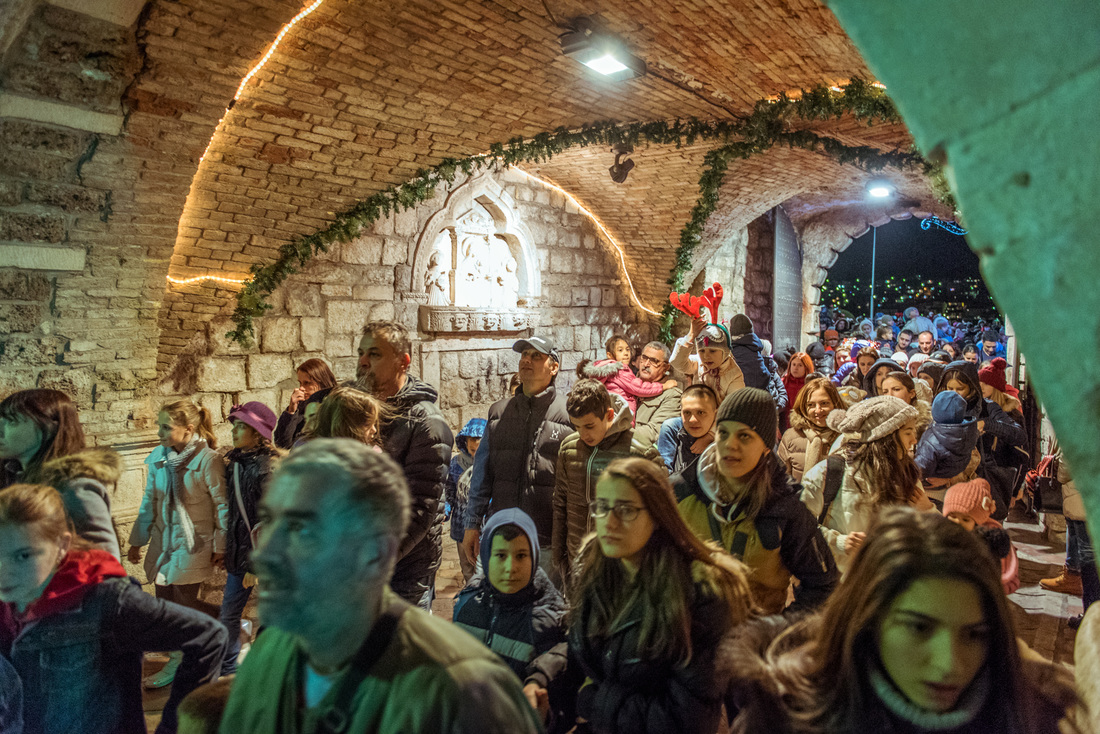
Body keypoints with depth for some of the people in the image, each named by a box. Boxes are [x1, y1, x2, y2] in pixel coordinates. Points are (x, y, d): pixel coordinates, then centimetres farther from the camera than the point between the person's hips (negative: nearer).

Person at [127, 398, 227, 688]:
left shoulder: (208, 460, -16)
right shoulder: (159, 457, 2)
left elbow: (222, 505, -11)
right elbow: (149, 501, 12)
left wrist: (220, 546, -8)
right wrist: (138, 540, 15)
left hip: (194, 544, -6)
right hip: (163, 542, 6)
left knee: (184, 604, -3)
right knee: (165, 603, 10)